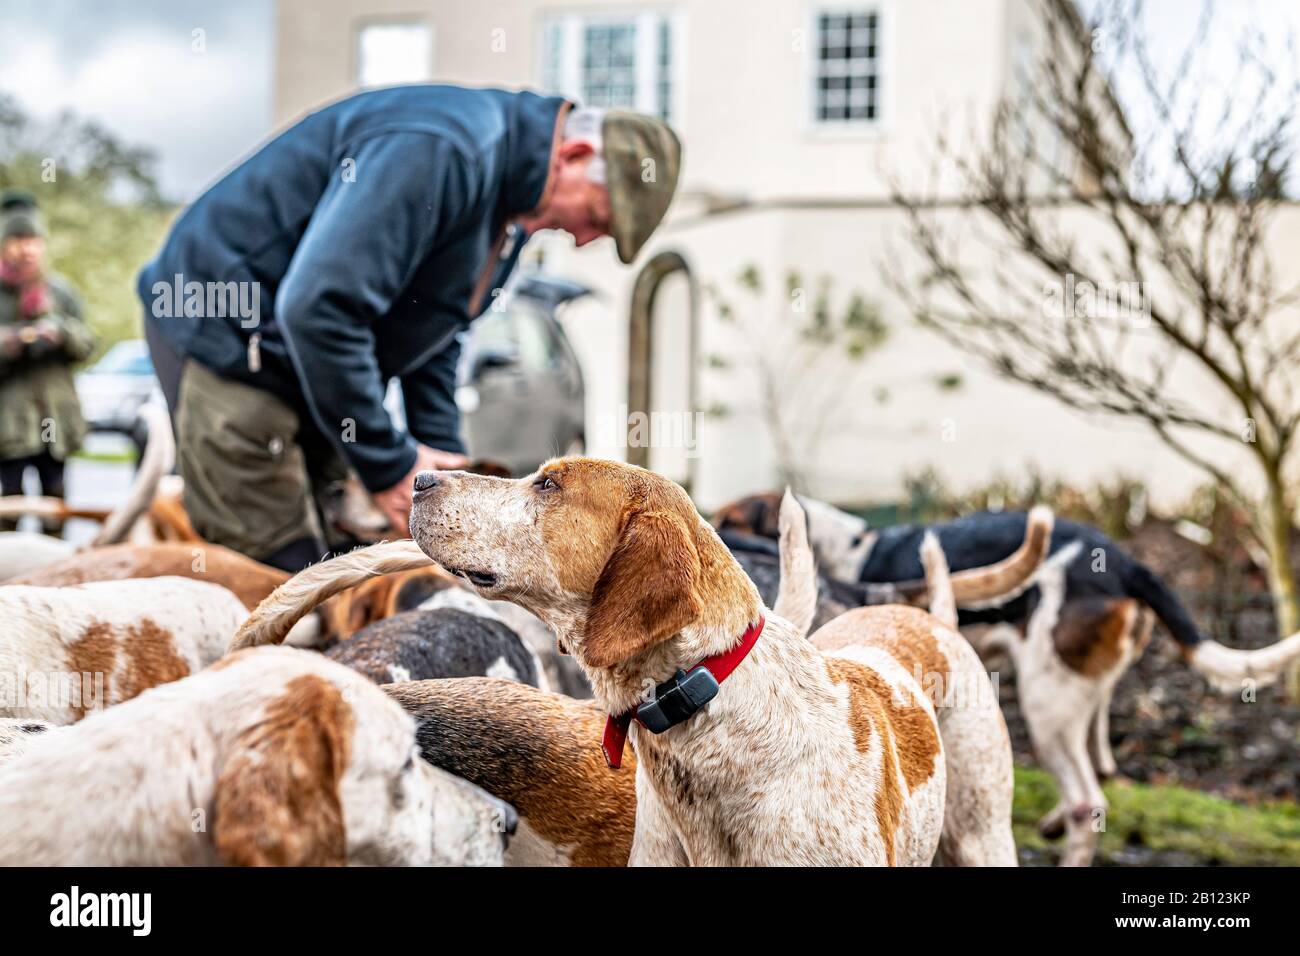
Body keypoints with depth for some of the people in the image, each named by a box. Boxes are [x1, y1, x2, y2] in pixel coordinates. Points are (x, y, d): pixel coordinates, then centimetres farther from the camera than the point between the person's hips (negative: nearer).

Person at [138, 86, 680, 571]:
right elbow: (319, 310, -32)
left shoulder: (514, 198, 6)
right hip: (224, 333, -10)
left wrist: (440, 452, 2)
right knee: (277, 570, -11)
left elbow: (433, 331, 16)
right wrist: (388, 465, -23)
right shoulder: (439, 151, -28)